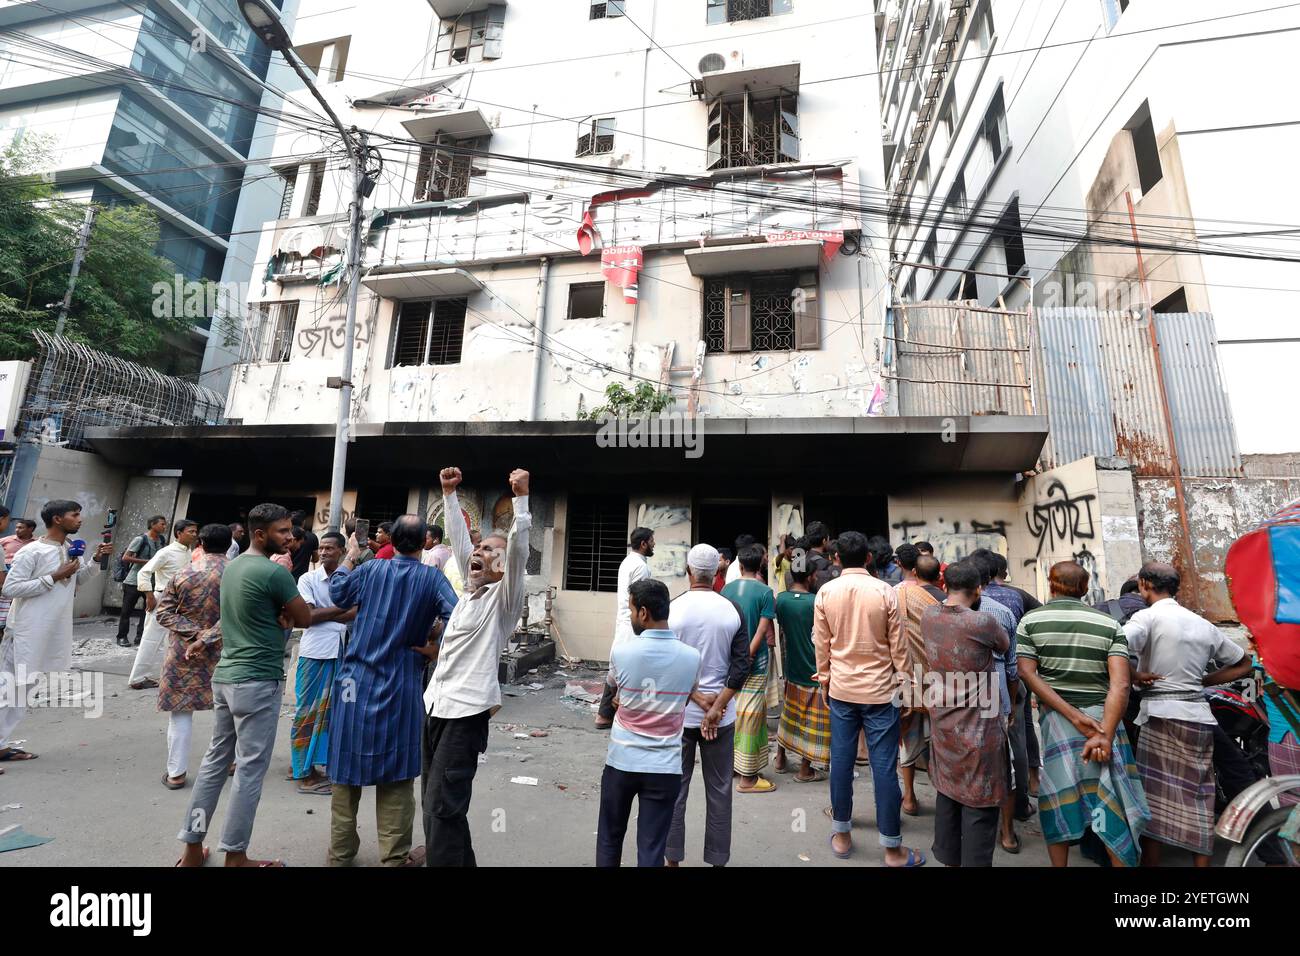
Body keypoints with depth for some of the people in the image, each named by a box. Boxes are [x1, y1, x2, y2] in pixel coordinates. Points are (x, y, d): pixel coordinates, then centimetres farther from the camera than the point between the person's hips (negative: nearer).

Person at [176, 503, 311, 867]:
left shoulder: (232, 566, 9)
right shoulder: (274, 572, -19)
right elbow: (305, 619, -11)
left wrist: (278, 615, -1)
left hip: (225, 676, 9)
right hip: (259, 682, -9)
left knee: (215, 760, 17)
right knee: (250, 770, 3)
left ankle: (191, 848, 26)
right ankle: (235, 856, 13)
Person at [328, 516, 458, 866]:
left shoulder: (370, 569, -2)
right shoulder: (432, 577, -10)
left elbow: (338, 593, 16)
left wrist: (350, 555, 26)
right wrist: (437, 649, -7)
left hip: (356, 680, 3)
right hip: (400, 686, -2)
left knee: (347, 766, 16)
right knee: (396, 776, 8)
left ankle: (340, 854, 28)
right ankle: (393, 857, 15)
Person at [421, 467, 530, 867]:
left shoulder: (504, 597, -7)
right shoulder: (471, 588, 12)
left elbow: (519, 550, -23)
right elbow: (458, 538, 16)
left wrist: (521, 497, -29)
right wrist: (449, 493, 15)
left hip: (466, 710, -8)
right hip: (436, 704, 8)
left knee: (442, 808, -8)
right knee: (437, 802, 16)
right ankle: (459, 861, 31)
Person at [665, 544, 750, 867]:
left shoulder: (672, 609, -11)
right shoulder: (733, 611, -7)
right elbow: (741, 666, -9)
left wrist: (696, 698, -8)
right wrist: (716, 707, -10)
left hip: (679, 713, -1)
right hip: (721, 715, 1)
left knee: (675, 787, 15)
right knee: (719, 790, 15)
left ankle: (672, 857, 27)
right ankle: (717, 859, 25)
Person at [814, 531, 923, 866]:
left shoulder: (825, 592, -5)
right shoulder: (885, 591, -10)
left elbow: (821, 643, 1)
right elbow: (898, 643, -4)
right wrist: (904, 681, 8)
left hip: (841, 688, 2)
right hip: (880, 689, -2)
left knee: (841, 761, 11)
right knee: (884, 767, 5)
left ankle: (841, 835, 25)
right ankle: (892, 848, 16)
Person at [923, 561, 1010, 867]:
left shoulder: (928, 616, -6)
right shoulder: (982, 621, -21)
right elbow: (1004, 646, 0)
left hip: (943, 723, 6)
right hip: (978, 730, -6)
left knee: (947, 794, 20)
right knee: (979, 806, 7)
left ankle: (948, 859, 35)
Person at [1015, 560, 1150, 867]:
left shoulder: (1030, 621, -1)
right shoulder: (1110, 624, 0)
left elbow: (1027, 673, -10)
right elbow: (1120, 684, -10)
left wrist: (1074, 716, -11)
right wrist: (1104, 735, -15)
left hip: (1055, 717, 0)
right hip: (1102, 715, 1)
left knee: (1058, 803, 12)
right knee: (1113, 807, 9)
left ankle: (1059, 864, 22)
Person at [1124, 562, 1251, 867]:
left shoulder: (1148, 616, -8)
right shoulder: (1203, 624, 13)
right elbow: (1244, 664, 24)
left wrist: (1134, 676, -8)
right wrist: (1203, 681, 17)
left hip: (1162, 716, -6)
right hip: (1200, 718, 6)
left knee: (1153, 800, 2)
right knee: (1199, 800, 12)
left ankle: (1150, 862, 8)